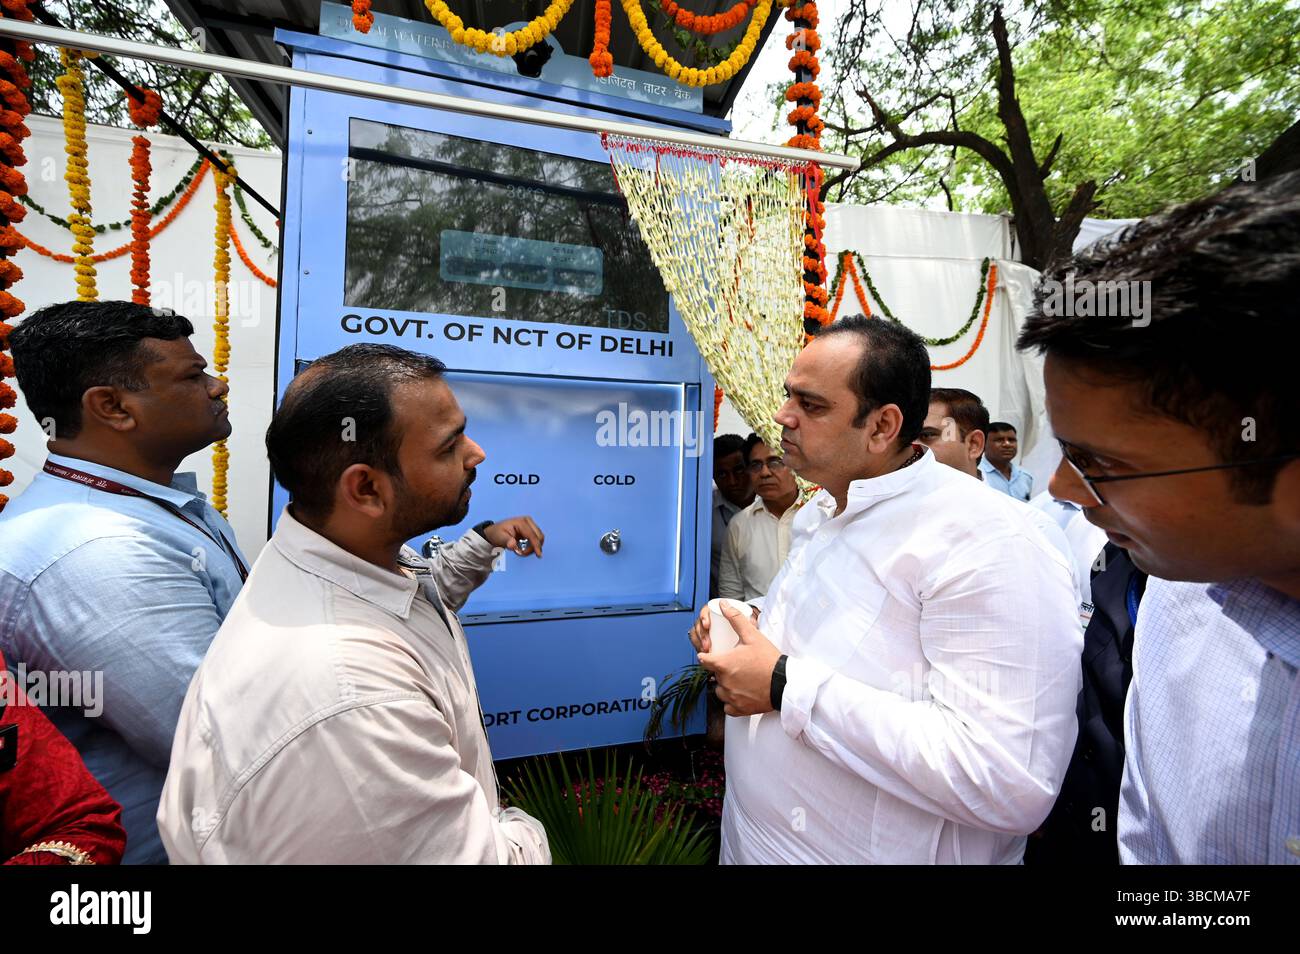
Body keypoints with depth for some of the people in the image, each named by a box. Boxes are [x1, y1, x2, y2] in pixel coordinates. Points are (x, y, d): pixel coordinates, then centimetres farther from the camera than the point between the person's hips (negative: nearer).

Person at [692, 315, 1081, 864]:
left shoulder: (983, 541, -23)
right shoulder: (818, 512, 4)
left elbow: (1012, 785, -30)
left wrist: (786, 685, -28)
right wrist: (743, 628, -2)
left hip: (867, 849, -7)